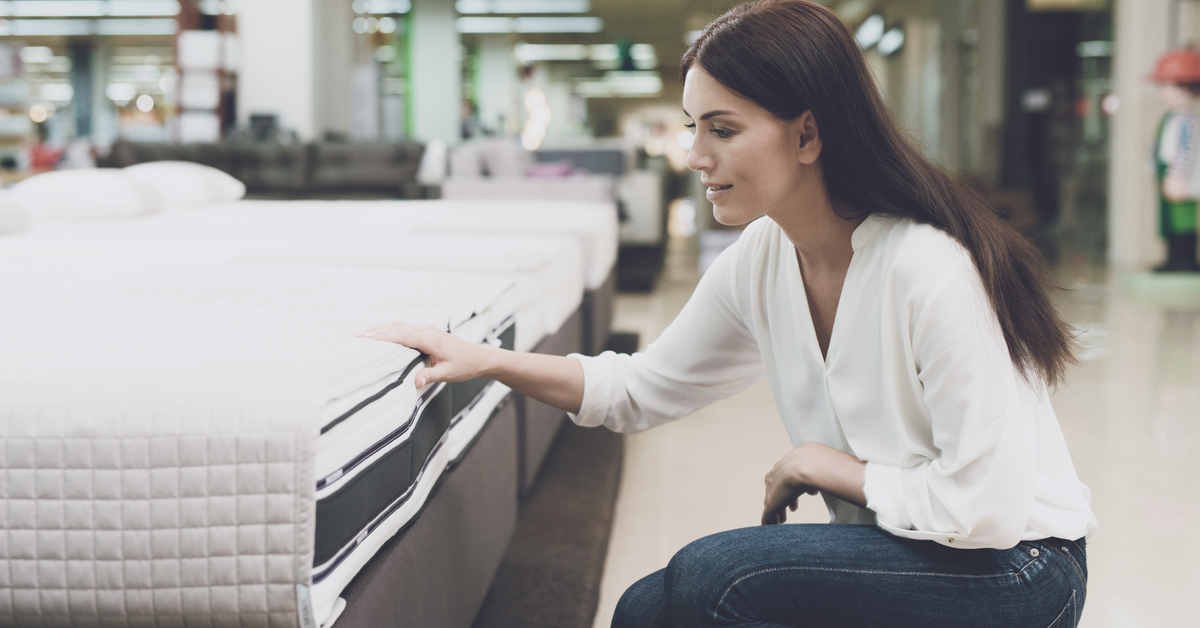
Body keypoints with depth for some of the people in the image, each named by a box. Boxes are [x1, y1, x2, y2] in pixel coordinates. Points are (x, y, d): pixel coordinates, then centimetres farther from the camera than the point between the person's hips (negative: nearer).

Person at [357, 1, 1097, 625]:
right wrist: (487, 361, 1)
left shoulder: (928, 268, -27)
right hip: (900, 547, 7)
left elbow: (987, 507, -26)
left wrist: (828, 465, -14)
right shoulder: (759, 264, -2)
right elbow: (642, 389, 11)